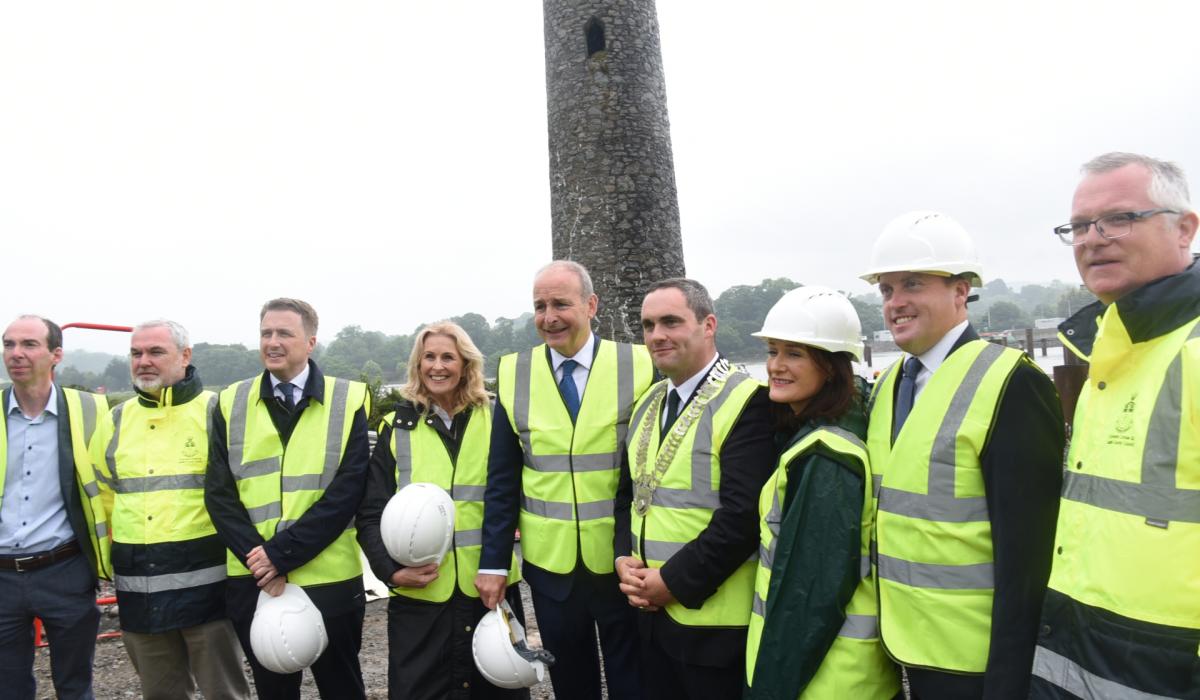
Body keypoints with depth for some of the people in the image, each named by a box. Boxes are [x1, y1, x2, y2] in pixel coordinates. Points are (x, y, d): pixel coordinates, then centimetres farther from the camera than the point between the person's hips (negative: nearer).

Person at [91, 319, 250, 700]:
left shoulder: (215, 411, -4)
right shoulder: (116, 420, 10)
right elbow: (101, 492, 22)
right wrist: (124, 545, 16)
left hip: (203, 579, -5)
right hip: (137, 586, 5)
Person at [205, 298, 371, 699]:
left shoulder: (349, 401, -3)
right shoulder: (231, 404, 6)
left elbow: (346, 491, -9)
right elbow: (219, 493, 1)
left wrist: (281, 553, -15)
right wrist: (257, 558, -12)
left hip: (330, 580, -2)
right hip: (254, 581, 2)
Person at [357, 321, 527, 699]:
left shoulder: (495, 420, 3)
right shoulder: (398, 427, 5)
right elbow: (371, 513, 4)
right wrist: (391, 569, -11)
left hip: (490, 587, 0)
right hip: (419, 593, 0)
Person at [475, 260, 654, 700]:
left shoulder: (637, 366, -8)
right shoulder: (514, 374, -1)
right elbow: (502, 481, 2)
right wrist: (493, 562, 0)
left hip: (622, 563, -1)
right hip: (550, 564, 2)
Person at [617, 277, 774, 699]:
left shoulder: (745, 402, -15)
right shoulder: (648, 403, 11)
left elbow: (743, 515, -22)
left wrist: (674, 581, -17)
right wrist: (626, 561, -1)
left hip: (715, 621, -7)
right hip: (651, 613, 7)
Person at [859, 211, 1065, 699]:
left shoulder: (1011, 384, -17)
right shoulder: (888, 385, 6)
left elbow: (1026, 554, -19)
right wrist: (893, 636, 9)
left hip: (978, 661, -6)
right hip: (909, 650, 7)